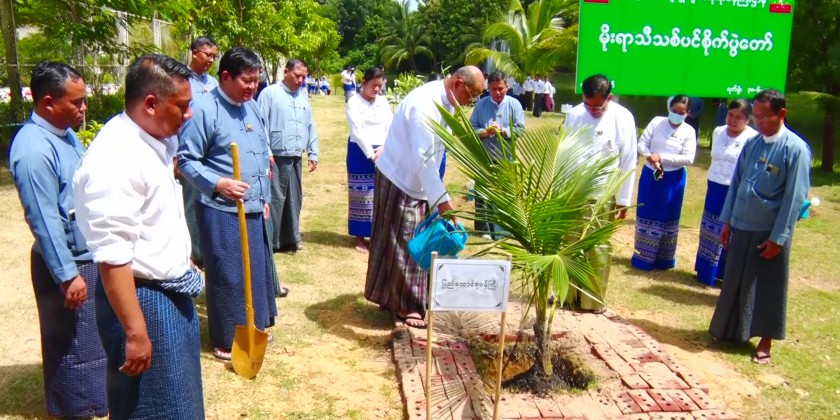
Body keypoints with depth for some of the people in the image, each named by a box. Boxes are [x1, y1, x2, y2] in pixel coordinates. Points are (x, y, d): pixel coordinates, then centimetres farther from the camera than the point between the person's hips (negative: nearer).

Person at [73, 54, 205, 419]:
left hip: (171, 291, 9)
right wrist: (135, 332, -24)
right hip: (142, 299, -9)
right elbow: (112, 259, -27)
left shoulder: (151, 140, 4)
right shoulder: (114, 160, -25)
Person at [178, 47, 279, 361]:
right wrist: (218, 184, -26)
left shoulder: (252, 107, 10)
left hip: (254, 208, 8)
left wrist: (265, 197, 18)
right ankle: (226, 341, 19)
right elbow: (186, 159, -13)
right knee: (227, 275, 3)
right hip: (222, 210, -7)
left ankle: (254, 328, 34)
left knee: (257, 269, 16)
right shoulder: (204, 109, -13)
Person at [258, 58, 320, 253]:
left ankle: (291, 238, 23)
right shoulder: (270, 93, -4)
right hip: (277, 157, -6)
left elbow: (310, 127, 18)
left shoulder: (303, 97, 15)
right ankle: (270, 241, 6)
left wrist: (313, 153, 14)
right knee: (275, 199, -4)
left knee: (295, 199, 12)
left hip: (296, 158, 6)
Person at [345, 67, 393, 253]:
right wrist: (371, 155, -16)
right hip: (360, 153, -4)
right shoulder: (354, 102, -6)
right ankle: (360, 237, 12)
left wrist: (383, 148, -10)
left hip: (383, 152, 4)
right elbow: (357, 132, -13)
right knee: (361, 195, 2)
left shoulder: (383, 102, 9)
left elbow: (390, 128, 5)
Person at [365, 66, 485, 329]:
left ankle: (393, 298, 27)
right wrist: (442, 199, -31)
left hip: (414, 181, 9)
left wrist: (438, 196, 12)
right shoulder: (425, 104, -26)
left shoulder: (444, 103, 3)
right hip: (399, 179, -9)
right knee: (401, 244, -1)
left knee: (411, 243, 14)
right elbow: (423, 157, -30)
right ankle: (403, 305, 11)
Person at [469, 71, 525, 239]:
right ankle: (483, 230, 16)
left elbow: (520, 128, -5)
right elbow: (471, 127, -1)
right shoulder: (481, 104, 1)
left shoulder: (514, 104, -1)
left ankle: (500, 231, 18)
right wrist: (484, 132, -20)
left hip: (505, 159, 0)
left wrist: (502, 131, -17)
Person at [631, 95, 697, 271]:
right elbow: (641, 143, -4)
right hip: (650, 175, 1)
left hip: (673, 179, -1)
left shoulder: (689, 131, -6)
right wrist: (650, 157, -21)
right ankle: (642, 257, 21)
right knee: (646, 216, 8)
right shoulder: (657, 122, -4)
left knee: (667, 218, 8)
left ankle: (664, 259, 22)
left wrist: (662, 157, -19)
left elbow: (688, 158, -13)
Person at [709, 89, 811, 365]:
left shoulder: (795, 149, -12)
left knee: (767, 287, 7)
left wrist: (778, 237, -13)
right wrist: (727, 221, 9)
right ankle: (730, 330, 32)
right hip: (741, 227, 5)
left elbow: (794, 197, -13)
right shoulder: (751, 144, 4)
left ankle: (765, 342, 22)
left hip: (770, 232, -5)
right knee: (734, 282, 15)